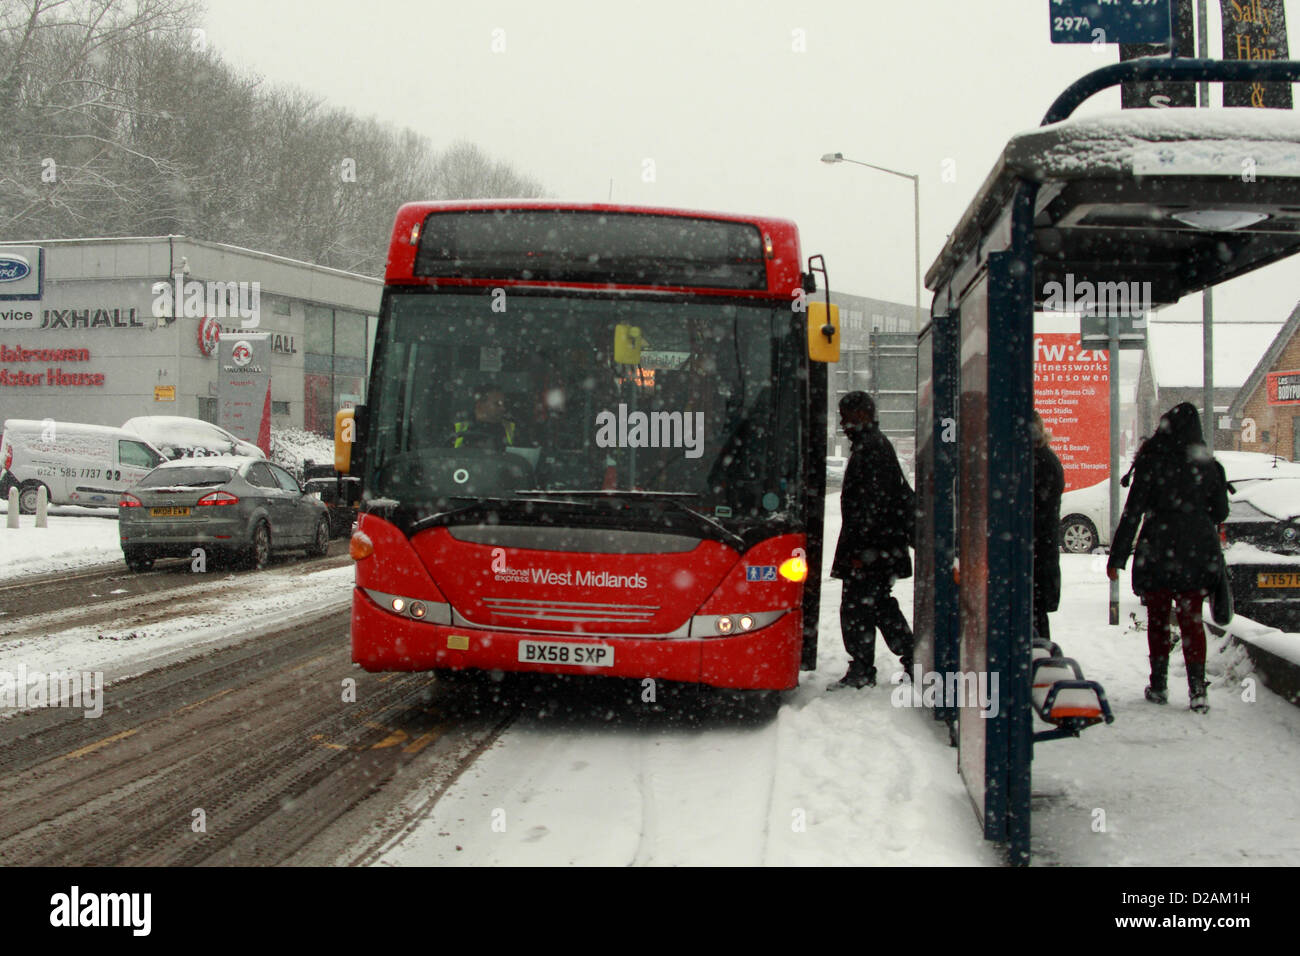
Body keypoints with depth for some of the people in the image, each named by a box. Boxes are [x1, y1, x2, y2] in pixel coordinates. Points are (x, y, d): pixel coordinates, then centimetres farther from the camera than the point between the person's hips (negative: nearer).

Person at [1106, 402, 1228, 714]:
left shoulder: (1151, 463, -8)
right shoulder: (1208, 466, 1)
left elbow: (1132, 513, -8)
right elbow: (1220, 513, 9)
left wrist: (1116, 557, -4)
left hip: (1157, 552, -2)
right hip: (1197, 555, 2)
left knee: (1158, 620, 10)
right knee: (1192, 621, 4)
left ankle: (1159, 686, 14)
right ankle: (1197, 688, -8)